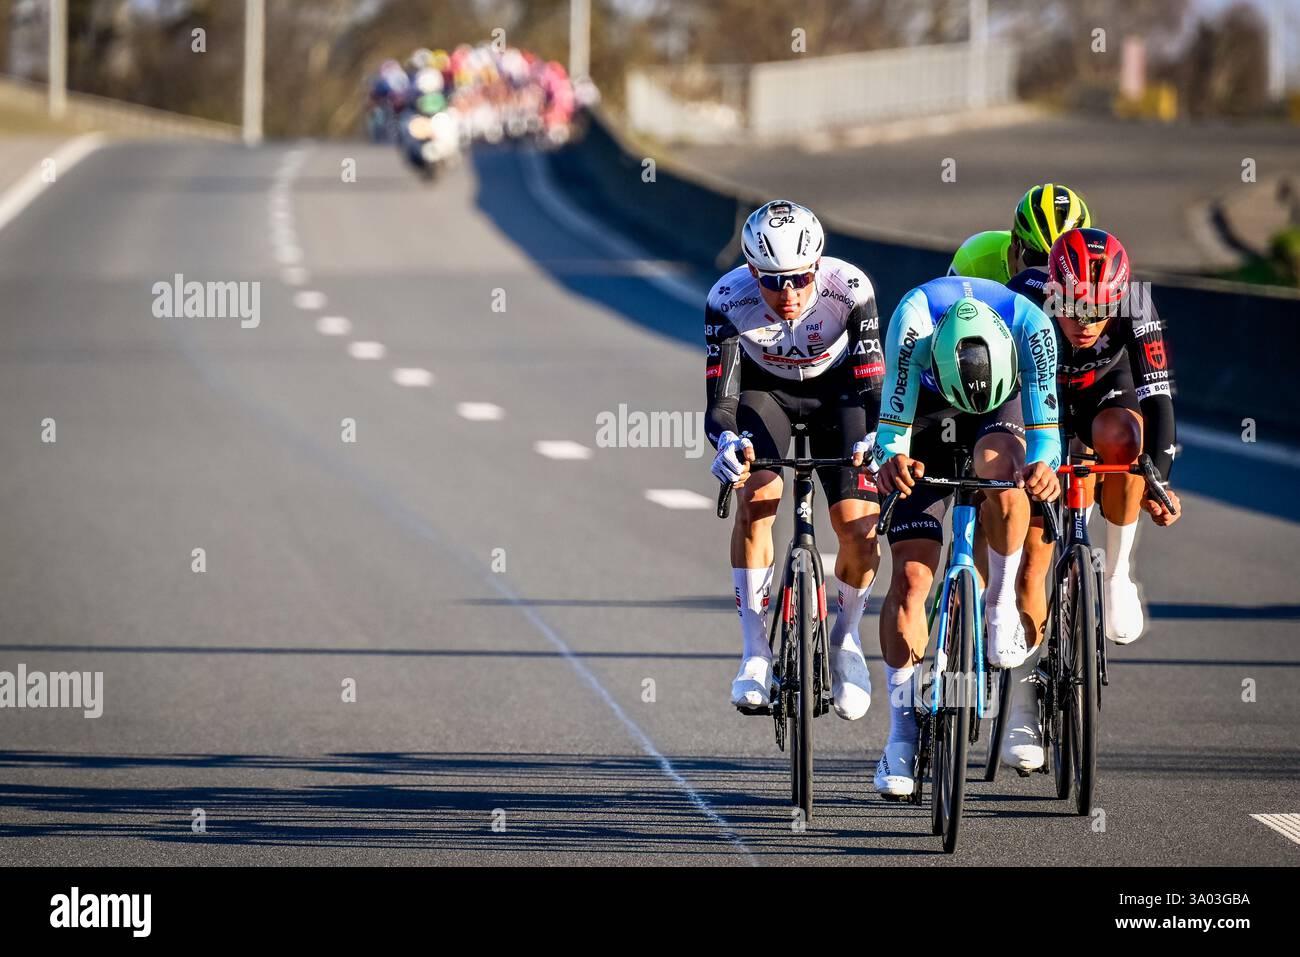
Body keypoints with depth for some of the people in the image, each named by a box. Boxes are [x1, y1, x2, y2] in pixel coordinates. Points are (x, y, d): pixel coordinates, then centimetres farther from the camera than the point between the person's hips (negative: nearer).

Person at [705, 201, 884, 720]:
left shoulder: (849, 289, -31)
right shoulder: (729, 299, -31)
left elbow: (871, 385, -28)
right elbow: (719, 401, -31)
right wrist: (728, 440, -54)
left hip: (837, 391, 0)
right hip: (764, 390, 0)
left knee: (859, 528, -16)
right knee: (754, 498, -28)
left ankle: (846, 635, 14)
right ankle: (755, 652, -18)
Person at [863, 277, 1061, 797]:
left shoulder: (1031, 324, -35)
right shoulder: (914, 318, -37)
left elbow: (1044, 418, -39)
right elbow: (894, 413, -38)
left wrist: (1043, 464, -59)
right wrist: (892, 457, -59)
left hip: (1006, 408, 0)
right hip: (928, 415, 0)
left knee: (1000, 468, -37)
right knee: (910, 575, -11)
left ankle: (1002, 602, -13)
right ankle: (902, 733, -3)